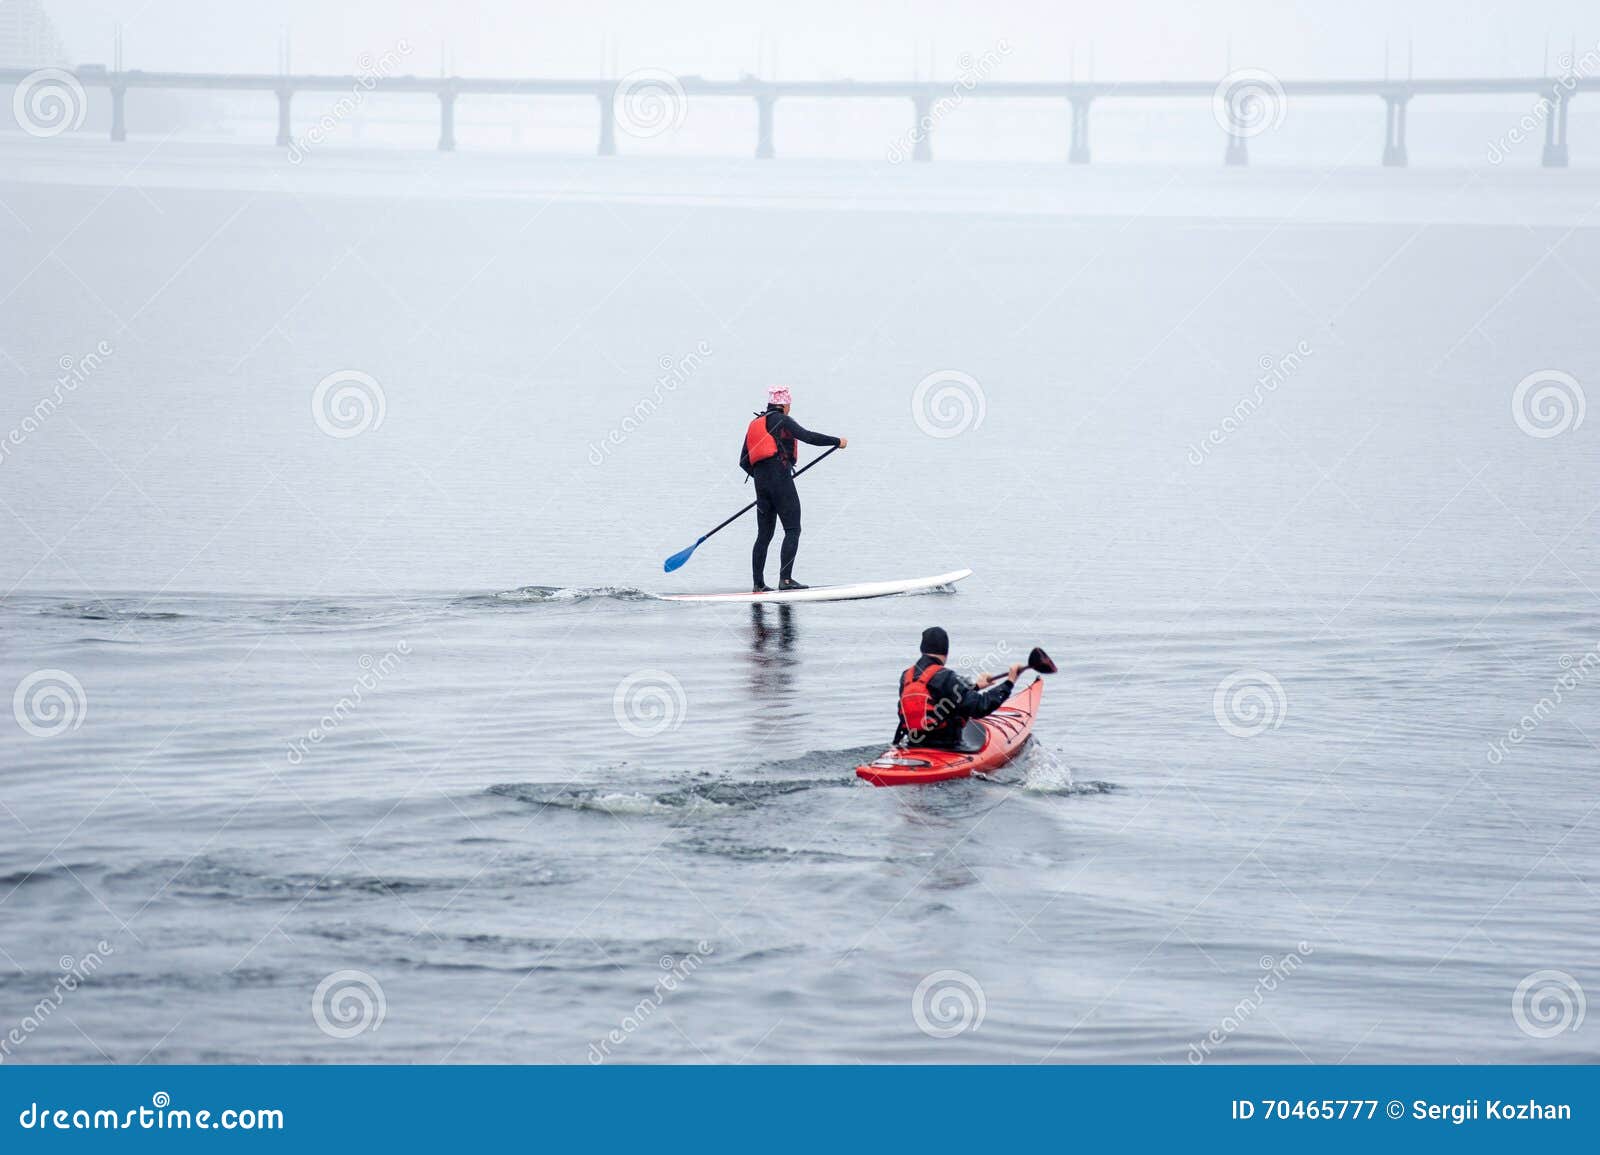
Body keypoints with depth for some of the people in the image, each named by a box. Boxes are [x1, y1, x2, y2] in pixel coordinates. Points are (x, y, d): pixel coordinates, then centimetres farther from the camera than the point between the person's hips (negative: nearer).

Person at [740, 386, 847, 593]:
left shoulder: (754, 424, 20)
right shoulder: (781, 420, -2)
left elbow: (744, 462, 21)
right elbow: (808, 436, -13)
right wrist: (837, 442, -4)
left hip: (761, 482, 8)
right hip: (780, 478, -8)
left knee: (764, 534, 11)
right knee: (792, 530, -7)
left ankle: (758, 584, 8)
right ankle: (785, 579, -18)